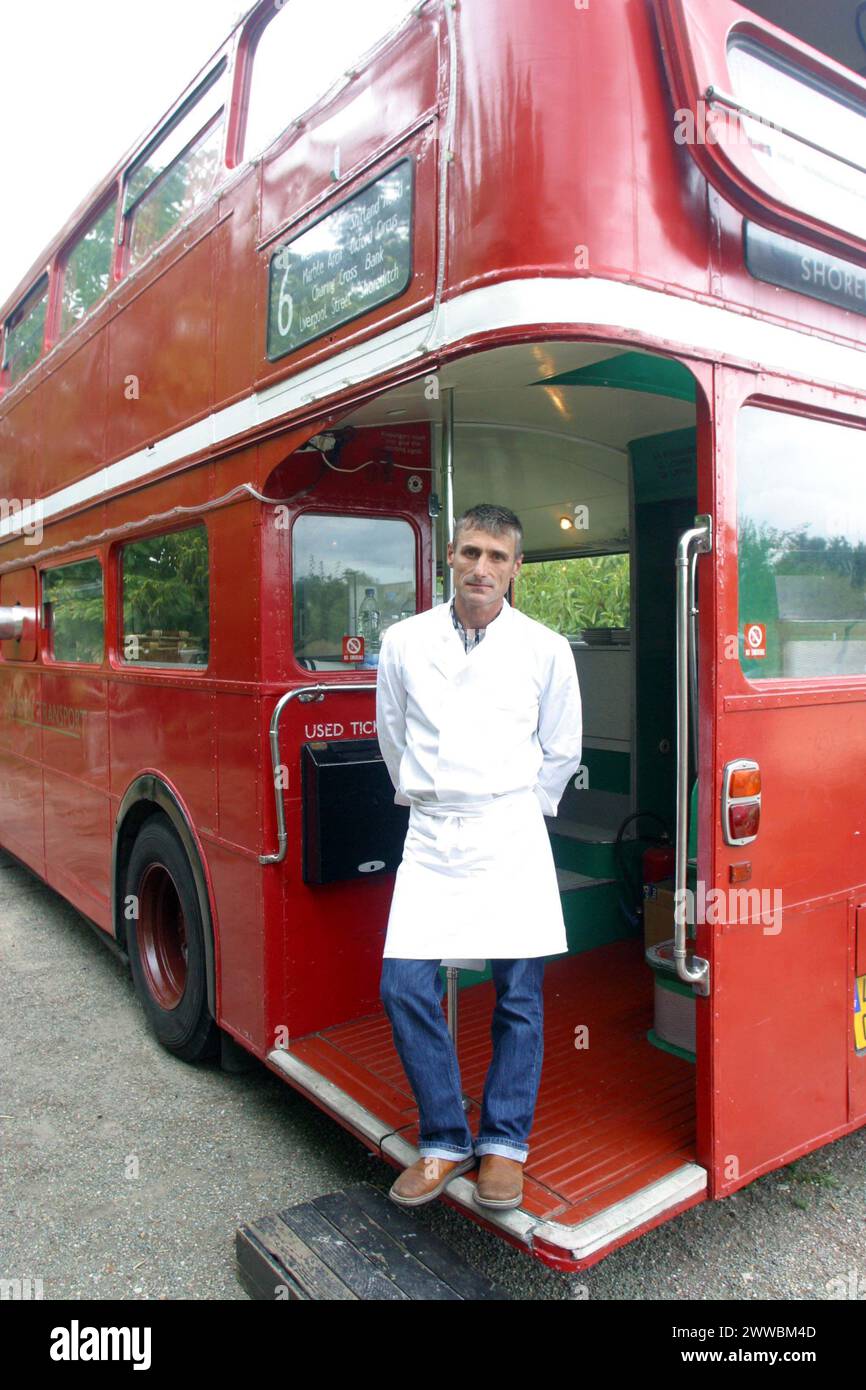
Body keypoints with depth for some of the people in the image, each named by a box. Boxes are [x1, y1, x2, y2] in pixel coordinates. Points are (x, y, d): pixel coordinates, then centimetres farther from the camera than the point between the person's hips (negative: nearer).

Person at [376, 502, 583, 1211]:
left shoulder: (545, 648, 1)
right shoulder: (404, 642, 4)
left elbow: (561, 750, 11)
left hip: (512, 837, -1)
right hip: (430, 838, 2)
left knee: (519, 994, 4)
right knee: (405, 986, -3)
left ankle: (505, 1143, 24)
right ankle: (446, 1142, 17)